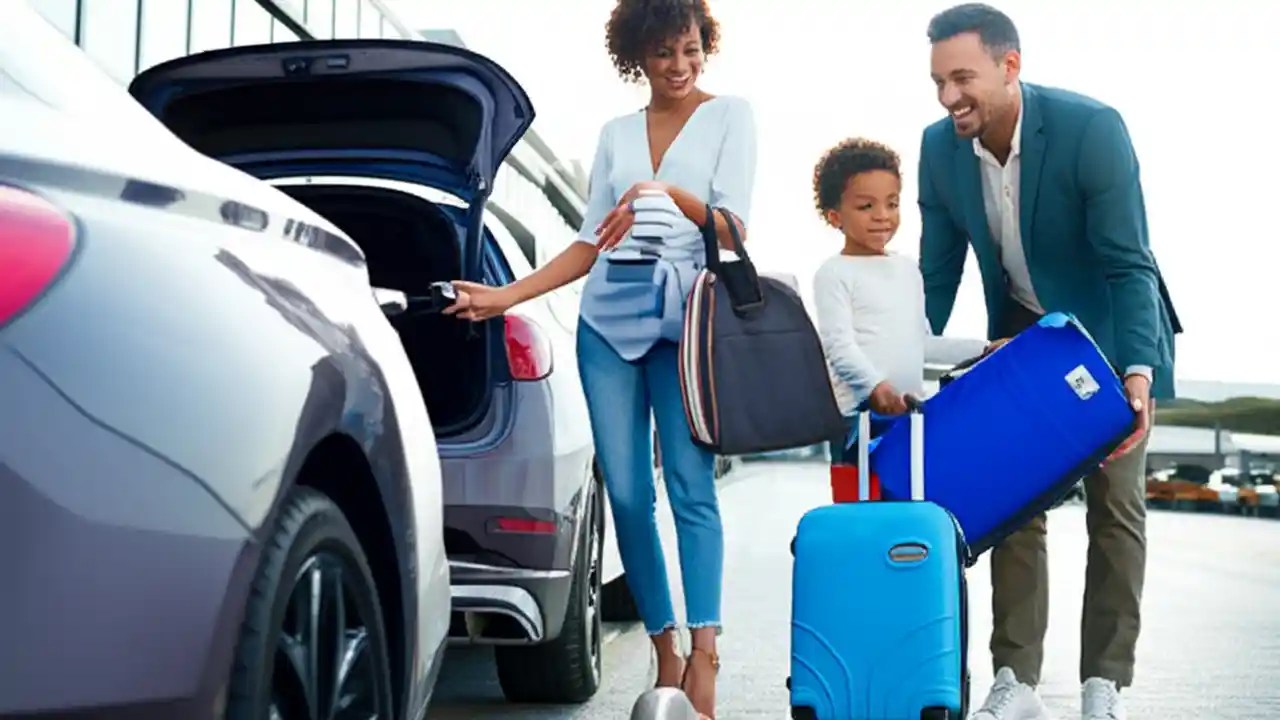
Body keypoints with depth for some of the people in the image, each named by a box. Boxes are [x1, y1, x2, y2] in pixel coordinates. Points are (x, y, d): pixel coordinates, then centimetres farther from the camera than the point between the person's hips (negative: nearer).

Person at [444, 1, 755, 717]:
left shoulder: (731, 114, 9)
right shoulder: (615, 133, 18)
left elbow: (733, 228, -1)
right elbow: (591, 243, 15)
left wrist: (669, 194, -19)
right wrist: (504, 296, 7)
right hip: (606, 325, 4)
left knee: (691, 486, -14)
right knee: (627, 495, 0)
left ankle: (703, 656, -18)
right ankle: (665, 652, 9)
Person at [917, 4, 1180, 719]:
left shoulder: (1092, 128, -28)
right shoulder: (940, 146, -13)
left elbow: (1130, 265, -27)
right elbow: (938, 273, -2)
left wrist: (1139, 371, -39)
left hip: (1110, 334, -4)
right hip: (1022, 332, 4)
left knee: (1115, 506, 1)